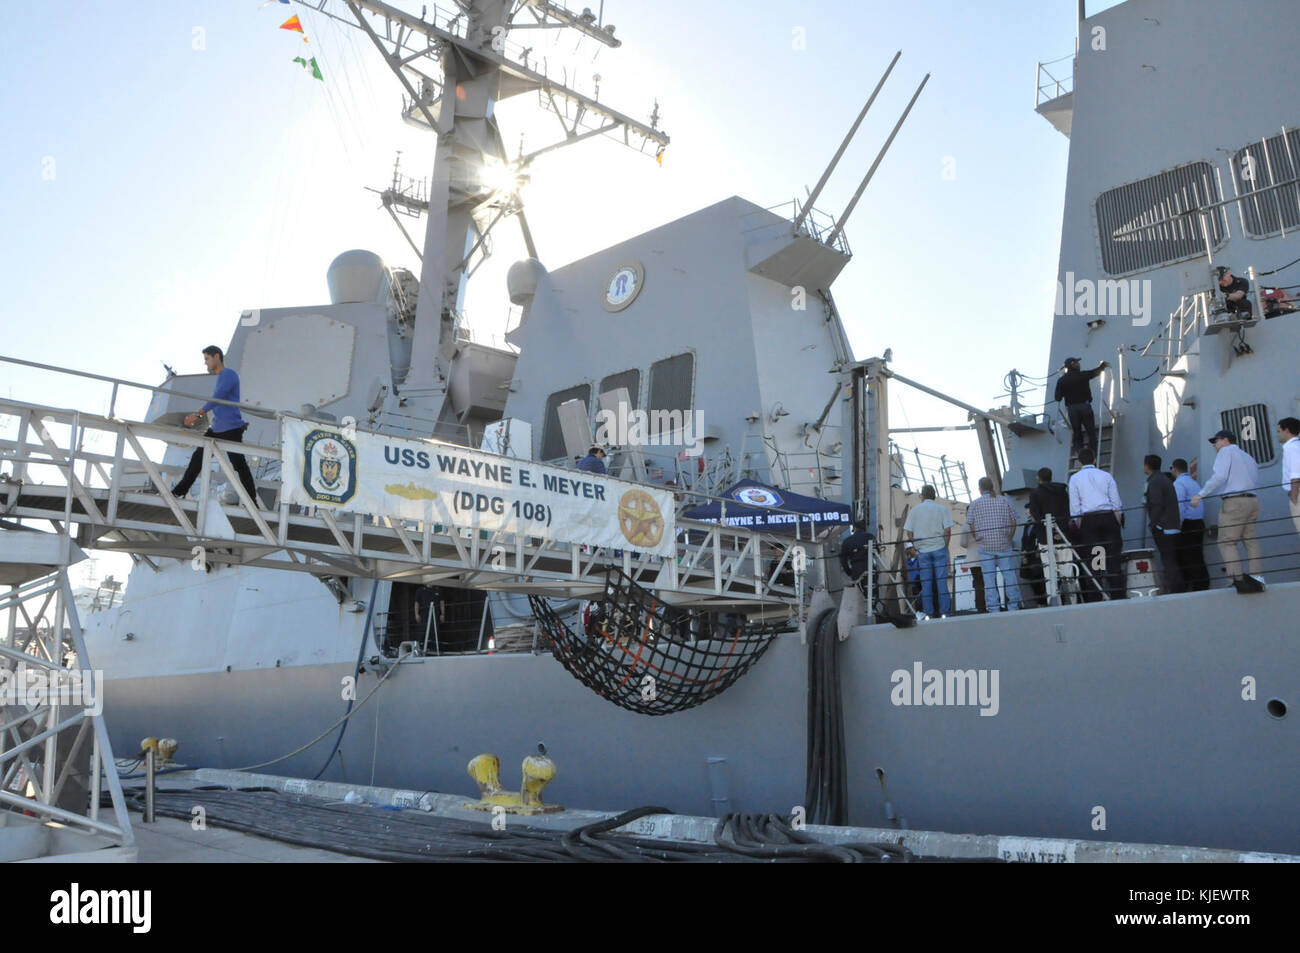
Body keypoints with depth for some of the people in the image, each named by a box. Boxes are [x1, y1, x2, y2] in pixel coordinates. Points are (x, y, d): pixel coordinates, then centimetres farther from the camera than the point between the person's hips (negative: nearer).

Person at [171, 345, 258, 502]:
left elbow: (218, 397, -23)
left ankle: (252, 501, -5)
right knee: (198, 457, 8)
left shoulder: (229, 374, -10)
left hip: (231, 429, -9)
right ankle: (180, 491, 15)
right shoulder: (220, 377, 20)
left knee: (239, 465, -8)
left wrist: (198, 414, -31)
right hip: (216, 429, 9)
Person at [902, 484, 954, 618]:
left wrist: (918, 547, 10)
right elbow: (947, 530, -7)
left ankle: (928, 613, 6)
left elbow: (909, 533, -1)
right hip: (939, 548, -1)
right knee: (941, 581, 2)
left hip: (923, 551, 1)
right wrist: (945, 546, 4)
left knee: (926, 583, 5)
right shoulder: (942, 508, 0)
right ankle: (944, 611, 2)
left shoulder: (914, 510, 3)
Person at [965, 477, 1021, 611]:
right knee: (1009, 575, 7)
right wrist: (1009, 539, 12)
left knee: (989, 578, 2)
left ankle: (993, 609, 2)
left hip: (985, 546, -1)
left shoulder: (974, 504, 1)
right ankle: (1013, 607, 8)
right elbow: (1014, 522, 4)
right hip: (1005, 545, 1)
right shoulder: (1005, 501, 5)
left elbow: (971, 524, -1)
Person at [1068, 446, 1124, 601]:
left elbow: (1075, 507, 2)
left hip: (1088, 520, -2)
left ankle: (1094, 600, -4)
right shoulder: (1106, 475, 10)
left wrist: (1079, 528, 9)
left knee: (1091, 561, -1)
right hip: (1109, 517, 2)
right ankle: (1119, 597, 0)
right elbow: (1116, 503, 8)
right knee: (1113, 560, 2)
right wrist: (1119, 525, 13)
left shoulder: (1075, 478, 6)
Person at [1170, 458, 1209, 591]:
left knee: (1186, 559, -7)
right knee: (1198, 557, 8)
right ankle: (1203, 586, 7)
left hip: (1187, 524, -8)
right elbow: (1200, 505, 18)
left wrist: (1177, 526, -15)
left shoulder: (1178, 483, -7)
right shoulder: (1195, 482, 19)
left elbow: (1180, 507, -15)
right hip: (1199, 523, 8)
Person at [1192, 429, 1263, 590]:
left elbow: (1219, 476, -12)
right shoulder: (1248, 457, 26)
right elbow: (1256, 481, 19)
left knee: (1227, 543, -7)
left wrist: (1201, 494, -11)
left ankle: (1237, 578, -17)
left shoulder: (1226, 451, 1)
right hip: (1253, 501, 8)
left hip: (1234, 502, -8)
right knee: (1250, 540, 9)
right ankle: (1256, 577, 2)